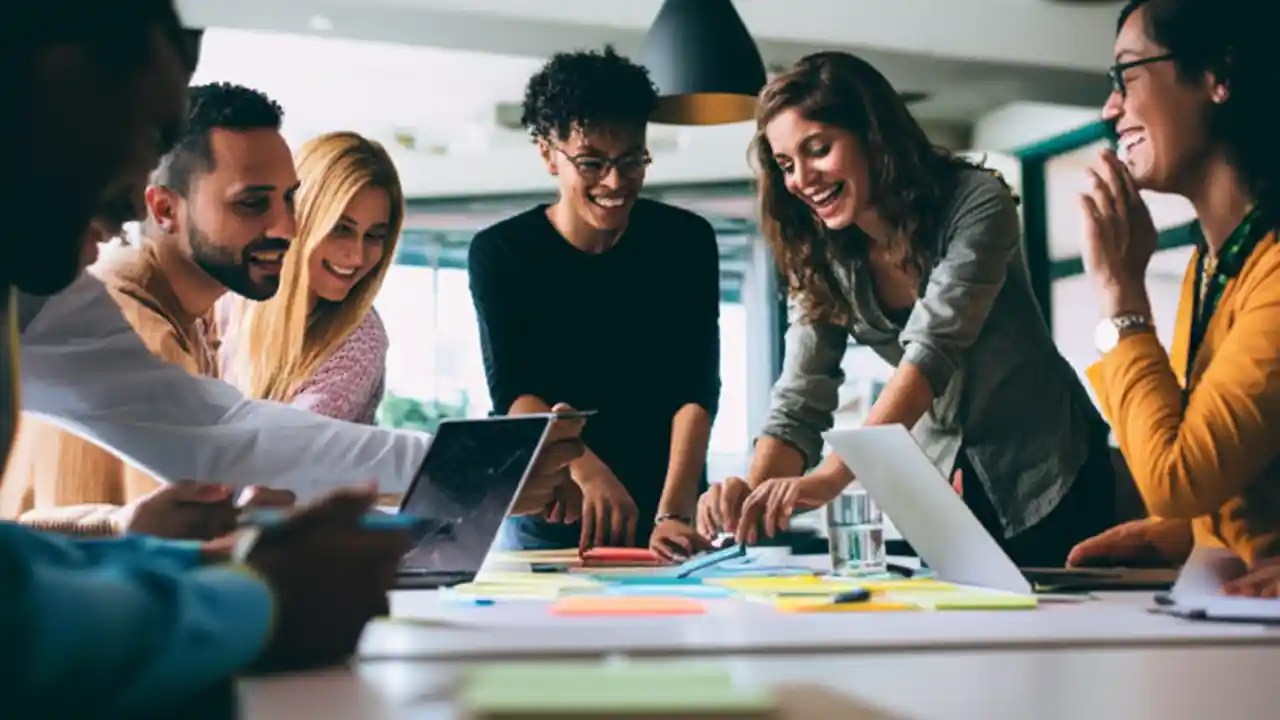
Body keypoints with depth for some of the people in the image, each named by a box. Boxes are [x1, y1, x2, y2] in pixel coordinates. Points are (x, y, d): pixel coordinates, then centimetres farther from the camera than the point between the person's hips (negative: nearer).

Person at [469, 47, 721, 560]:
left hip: (663, 509, 1)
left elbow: (696, 389, -13)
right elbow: (512, 391, -15)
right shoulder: (498, 252, -6)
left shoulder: (686, 241, -5)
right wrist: (589, 471, -33)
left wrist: (673, 513, -27)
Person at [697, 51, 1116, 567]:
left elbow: (934, 349, -33)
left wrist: (831, 477, -46)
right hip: (944, 481, 4)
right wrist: (753, 492, -34)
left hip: (1046, 472, -4)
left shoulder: (976, 203, -22)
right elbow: (800, 404, -13)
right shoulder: (821, 259, -7)